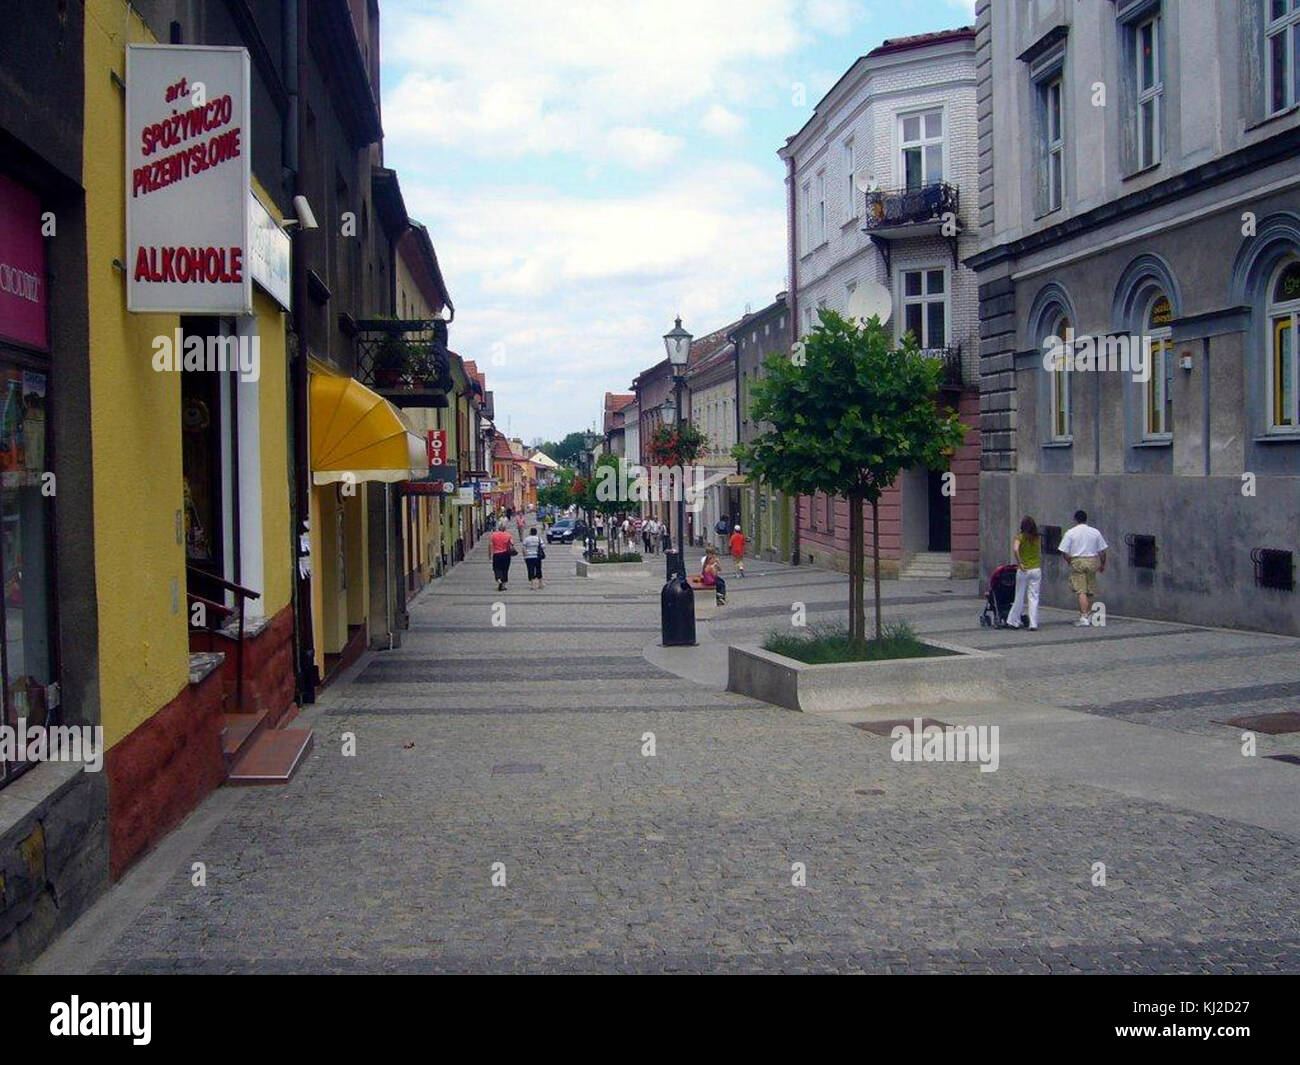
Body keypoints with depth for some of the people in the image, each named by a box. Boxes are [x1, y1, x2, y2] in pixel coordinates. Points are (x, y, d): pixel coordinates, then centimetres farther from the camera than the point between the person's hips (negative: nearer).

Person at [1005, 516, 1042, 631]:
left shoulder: (1020, 537, -8)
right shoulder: (1038, 538, 3)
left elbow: (1015, 549, -26)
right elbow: (1040, 555, 10)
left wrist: (1019, 563, -19)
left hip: (1023, 570, -2)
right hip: (1036, 570, 2)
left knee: (1019, 597, 9)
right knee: (1034, 598, 3)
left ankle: (1013, 621, 20)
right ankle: (1033, 624, 0)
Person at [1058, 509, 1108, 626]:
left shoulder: (1070, 532, -3)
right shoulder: (1095, 532, 6)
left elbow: (1064, 552, -6)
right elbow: (1102, 551, 8)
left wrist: (1069, 562, 10)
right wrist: (1103, 565, 20)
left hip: (1077, 562, -3)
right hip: (1093, 561, 3)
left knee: (1081, 591, -6)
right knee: (1090, 591, 15)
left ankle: (1084, 617, -15)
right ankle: (1089, 615, 25)